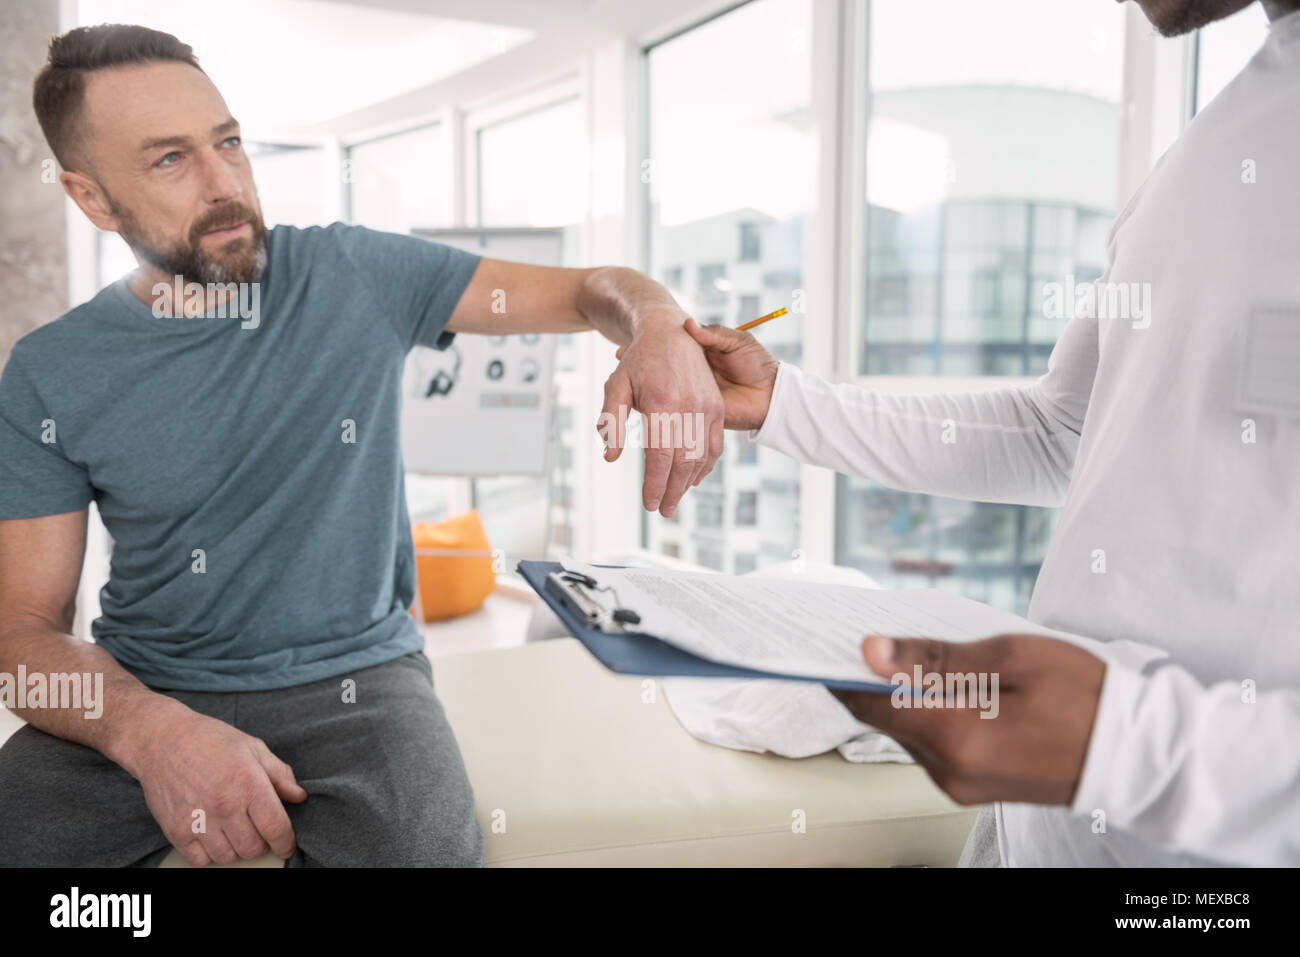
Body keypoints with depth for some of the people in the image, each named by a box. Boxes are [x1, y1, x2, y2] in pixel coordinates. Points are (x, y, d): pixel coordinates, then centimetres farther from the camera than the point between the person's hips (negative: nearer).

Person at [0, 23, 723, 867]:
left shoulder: (357, 275, -1)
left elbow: (586, 290, -1)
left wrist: (661, 334, -26)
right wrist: (152, 731, -23)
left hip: (352, 673, 0)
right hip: (139, 695, 1)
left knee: (421, 847, -29)